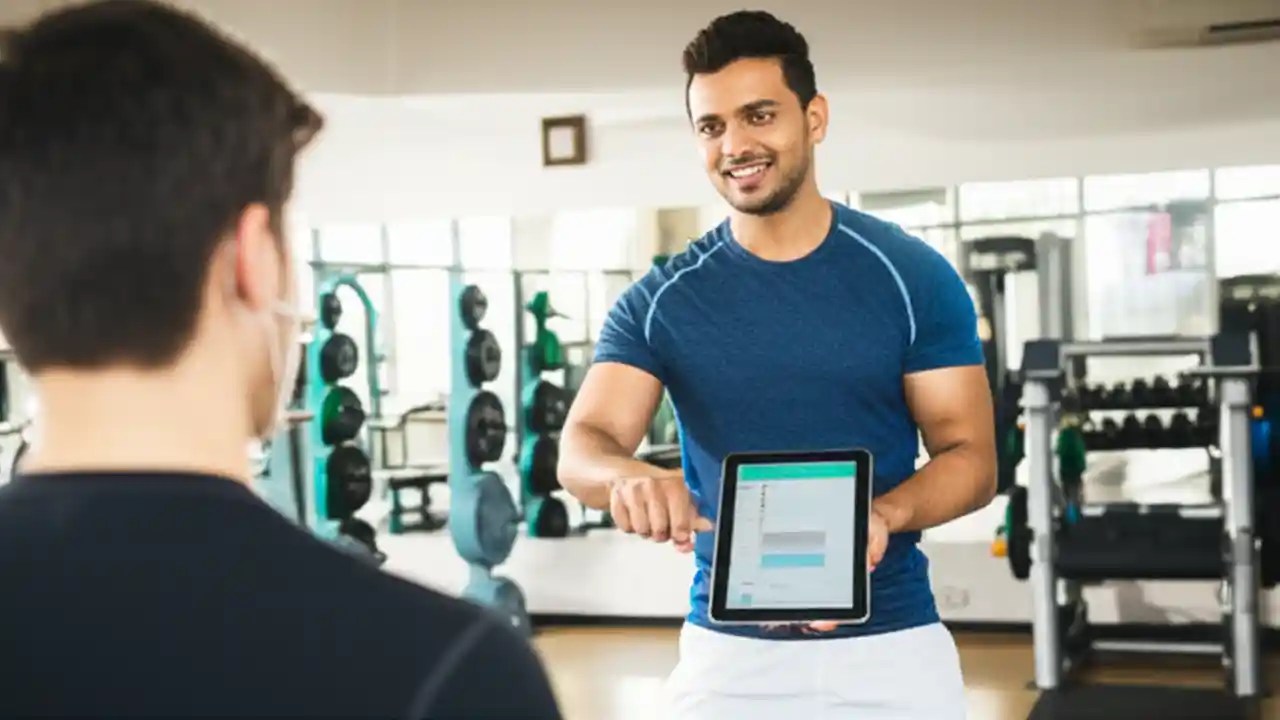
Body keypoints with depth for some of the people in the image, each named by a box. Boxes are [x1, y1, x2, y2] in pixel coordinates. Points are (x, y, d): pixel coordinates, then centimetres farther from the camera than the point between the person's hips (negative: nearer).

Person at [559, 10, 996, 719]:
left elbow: (970, 455, -4)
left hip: (891, 640, -1)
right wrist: (629, 477, -33)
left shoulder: (911, 277, -4)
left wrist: (883, 513, -24)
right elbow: (582, 447, -9)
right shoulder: (659, 301, -1)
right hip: (728, 646, 1)